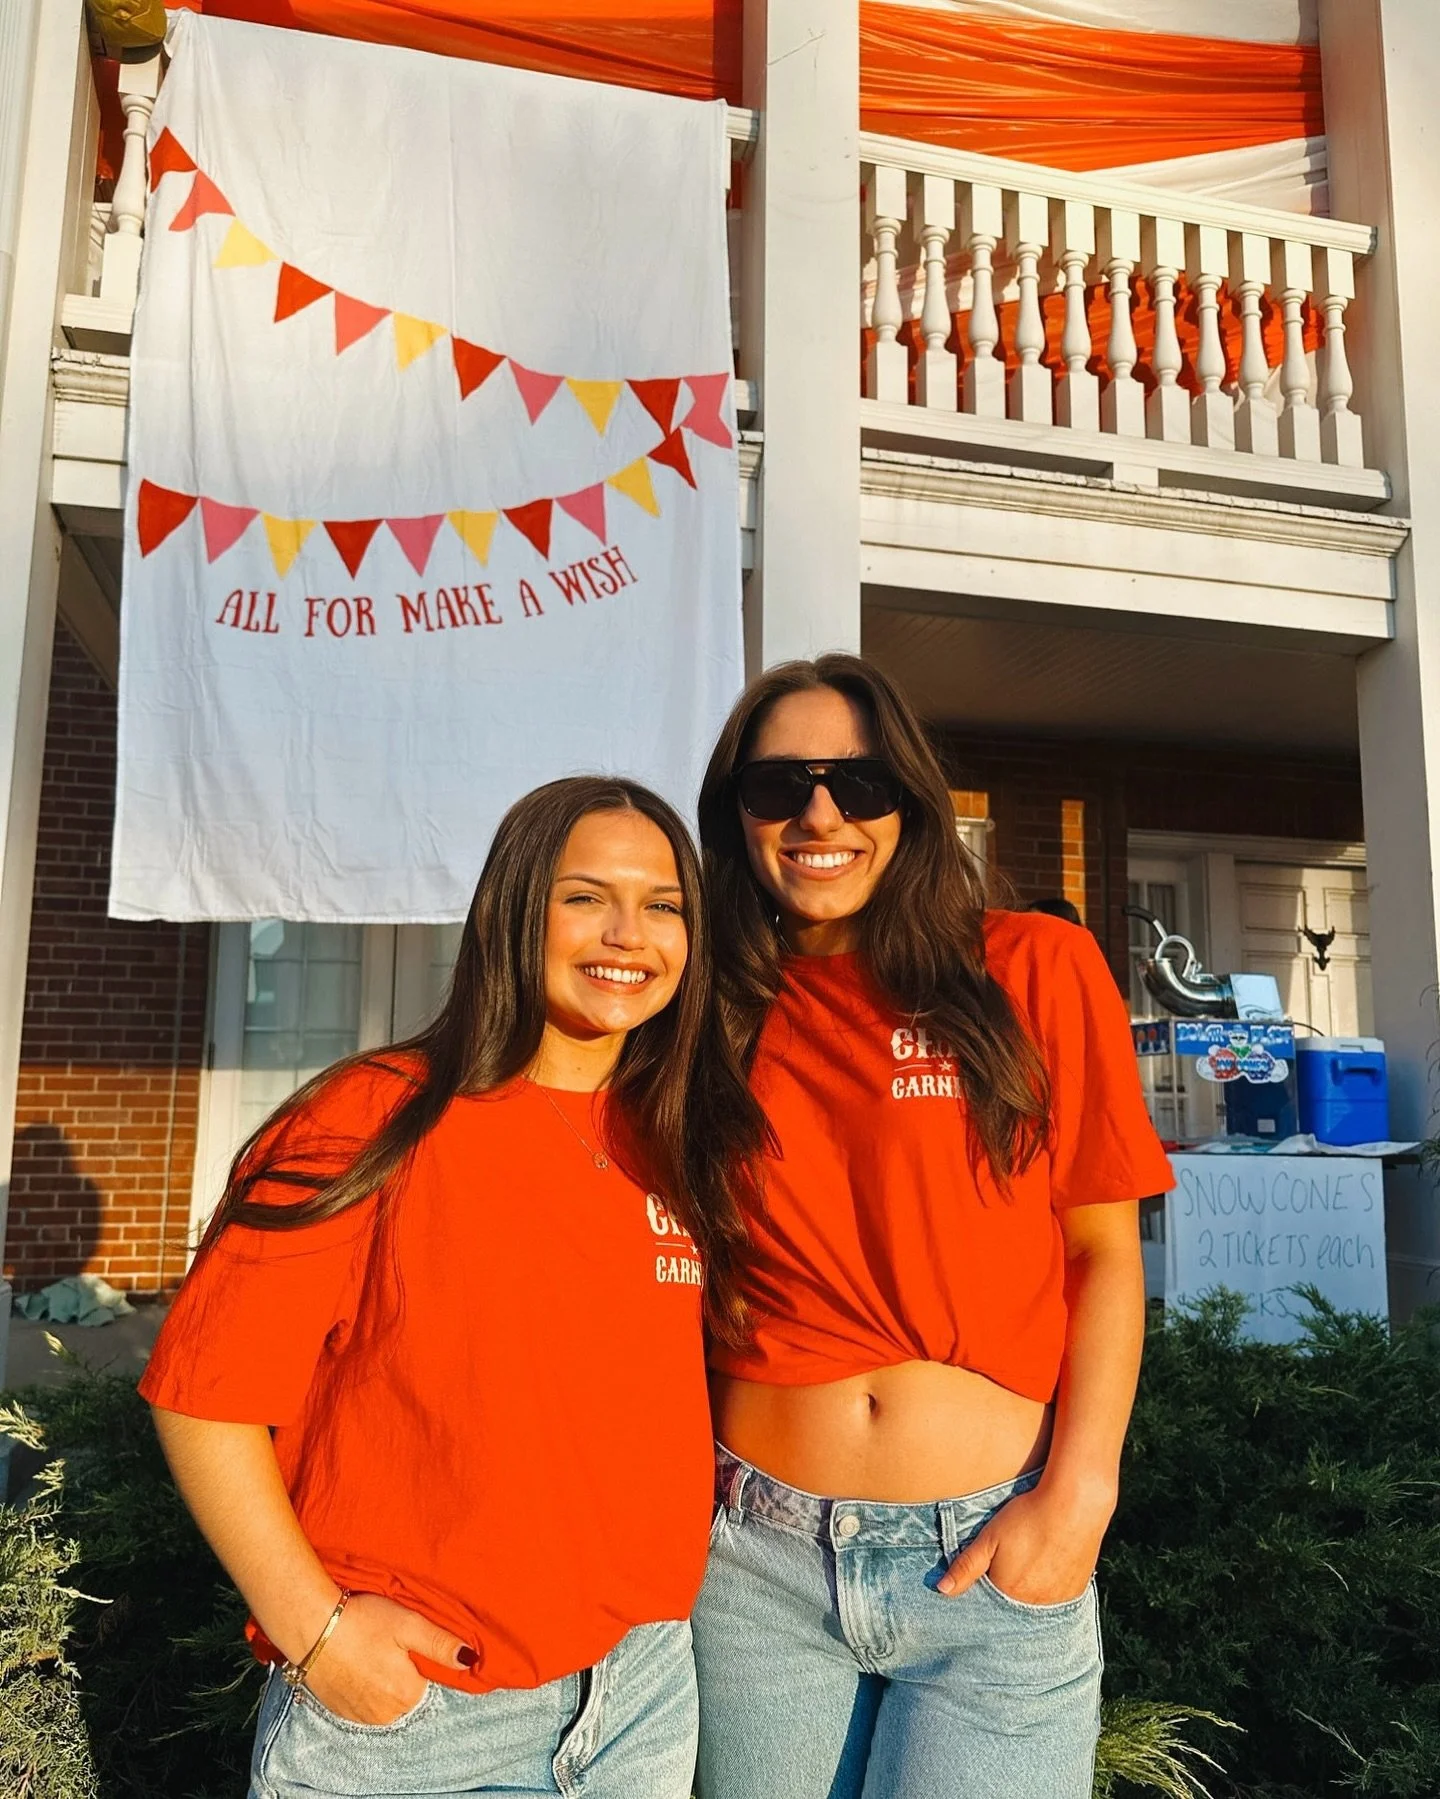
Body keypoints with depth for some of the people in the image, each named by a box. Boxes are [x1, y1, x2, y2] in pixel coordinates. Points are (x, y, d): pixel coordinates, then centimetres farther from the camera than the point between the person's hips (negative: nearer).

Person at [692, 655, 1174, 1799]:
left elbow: (1103, 1252, -1)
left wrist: (1080, 1494, -9)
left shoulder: (1035, 970, -4)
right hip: (758, 1554, 2)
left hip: (993, 1555, -1)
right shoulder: (718, 1013, 2)